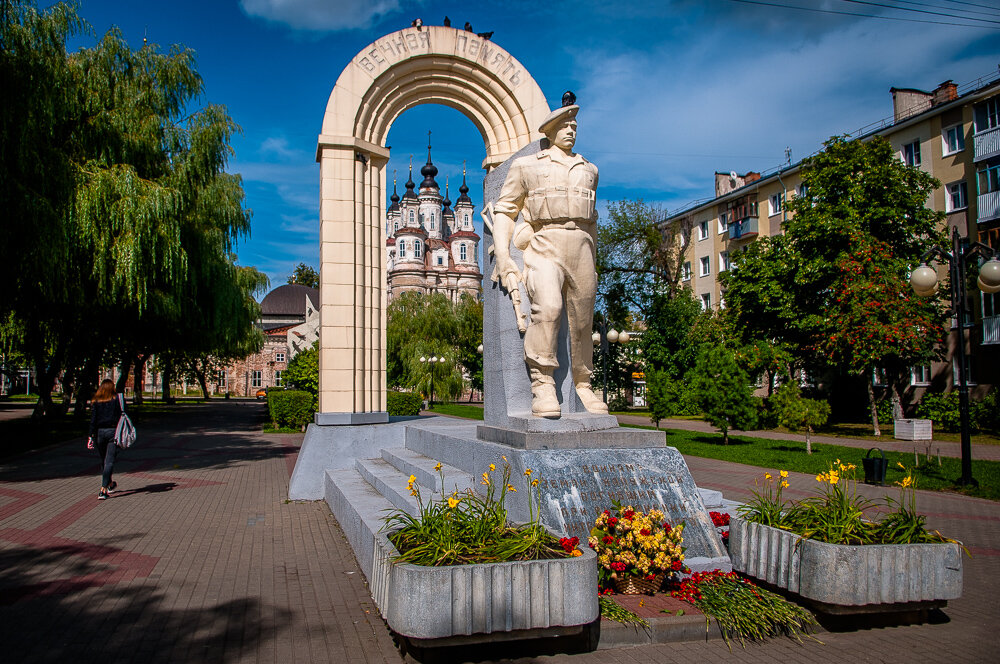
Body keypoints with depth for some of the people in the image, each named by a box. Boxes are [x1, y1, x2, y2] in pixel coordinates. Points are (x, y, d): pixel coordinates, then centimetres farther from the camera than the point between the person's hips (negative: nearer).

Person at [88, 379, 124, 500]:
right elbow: (122, 416, -3)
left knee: (103, 461, 17)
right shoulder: (118, 399, 0)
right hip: (113, 431, -2)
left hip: (100, 432, 2)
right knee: (109, 461, -3)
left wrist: (92, 436, -1)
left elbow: (93, 419, -2)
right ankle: (103, 491, -12)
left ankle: (110, 484, 35)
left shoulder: (95, 401, 3)